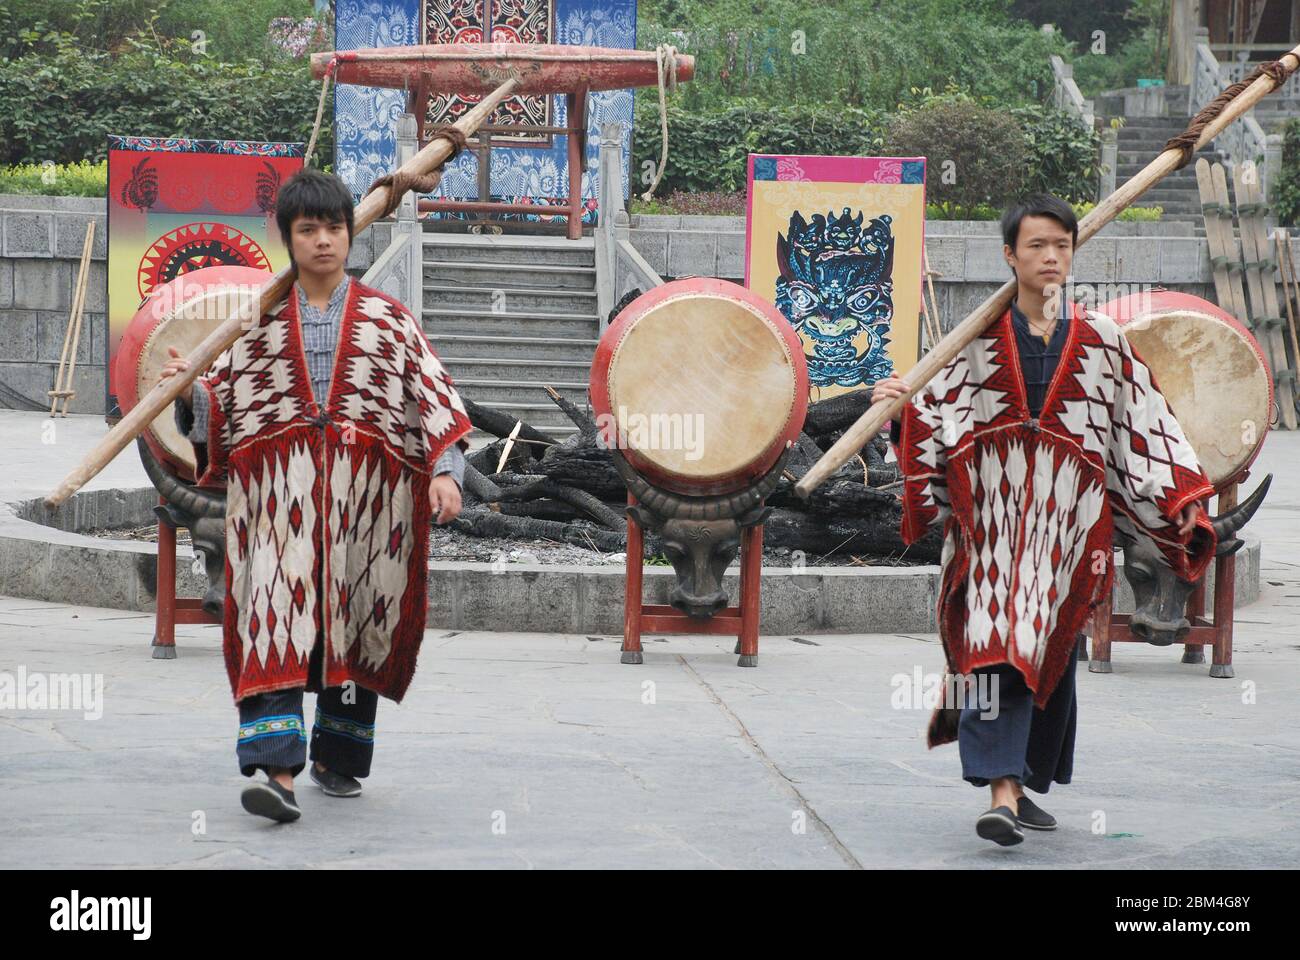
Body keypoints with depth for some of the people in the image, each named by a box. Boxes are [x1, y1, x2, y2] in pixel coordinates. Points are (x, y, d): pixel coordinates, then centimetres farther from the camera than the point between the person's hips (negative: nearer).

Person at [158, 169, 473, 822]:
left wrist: (445, 470, -9)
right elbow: (223, 402, 12)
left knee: (354, 624, 6)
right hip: (279, 492, -1)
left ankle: (337, 758, 23)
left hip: (365, 495, 1)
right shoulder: (260, 320, 13)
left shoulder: (388, 319, 11)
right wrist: (191, 390, -10)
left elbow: (432, 396, 4)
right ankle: (278, 770, -25)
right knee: (276, 622, -15)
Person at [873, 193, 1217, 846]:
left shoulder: (1101, 341, 6)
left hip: (1068, 521, 2)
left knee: (1053, 654, 8)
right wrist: (900, 408, -17)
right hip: (993, 515, -2)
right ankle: (1003, 792, -23)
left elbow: (1142, 426, 6)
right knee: (999, 646, -15)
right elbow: (936, 414, 3)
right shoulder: (981, 338, 4)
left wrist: (1183, 500, 1)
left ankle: (1022, 784, 21)